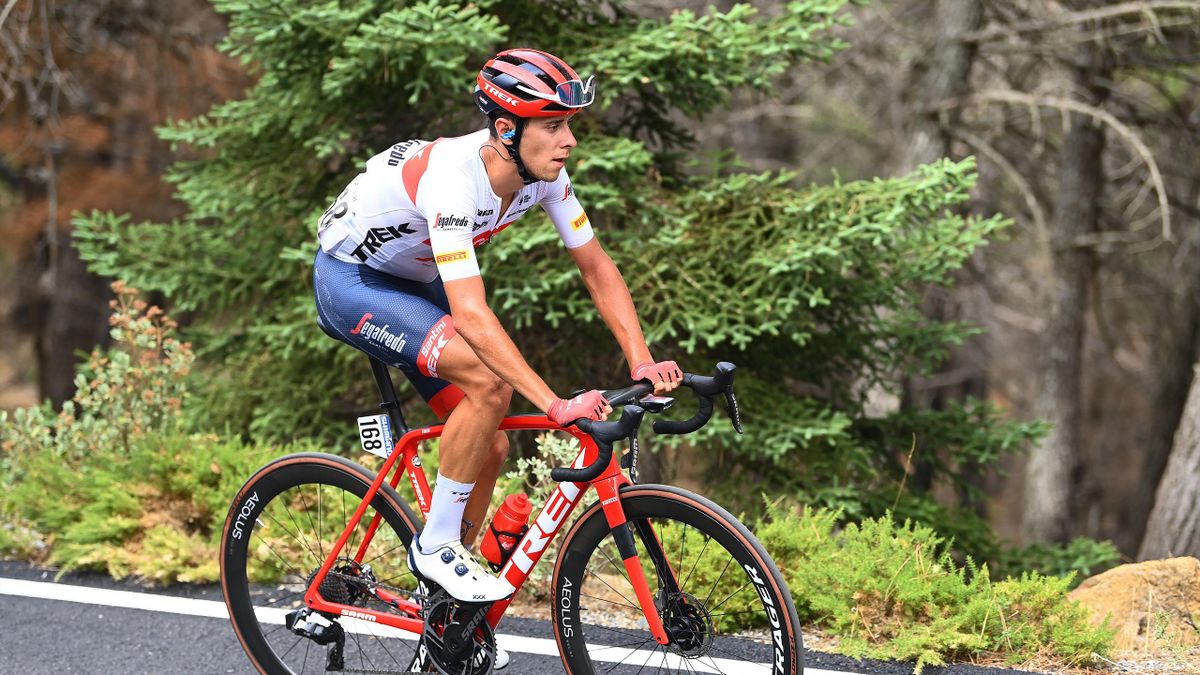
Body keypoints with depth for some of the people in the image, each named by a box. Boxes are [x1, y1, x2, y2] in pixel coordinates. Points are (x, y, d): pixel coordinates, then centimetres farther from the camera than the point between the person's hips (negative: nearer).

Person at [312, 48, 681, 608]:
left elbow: (597, 268, -5)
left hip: (412, 282, 8)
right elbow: (471, 315, -43)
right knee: (489, 383, -28)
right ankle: (435, 546, -12)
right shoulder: (452, 181, -37)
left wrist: (644, 363, -17)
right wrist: (557, 405, -48)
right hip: (350, 280, -8)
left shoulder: (542, 173, -15)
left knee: (490, 447, 1)